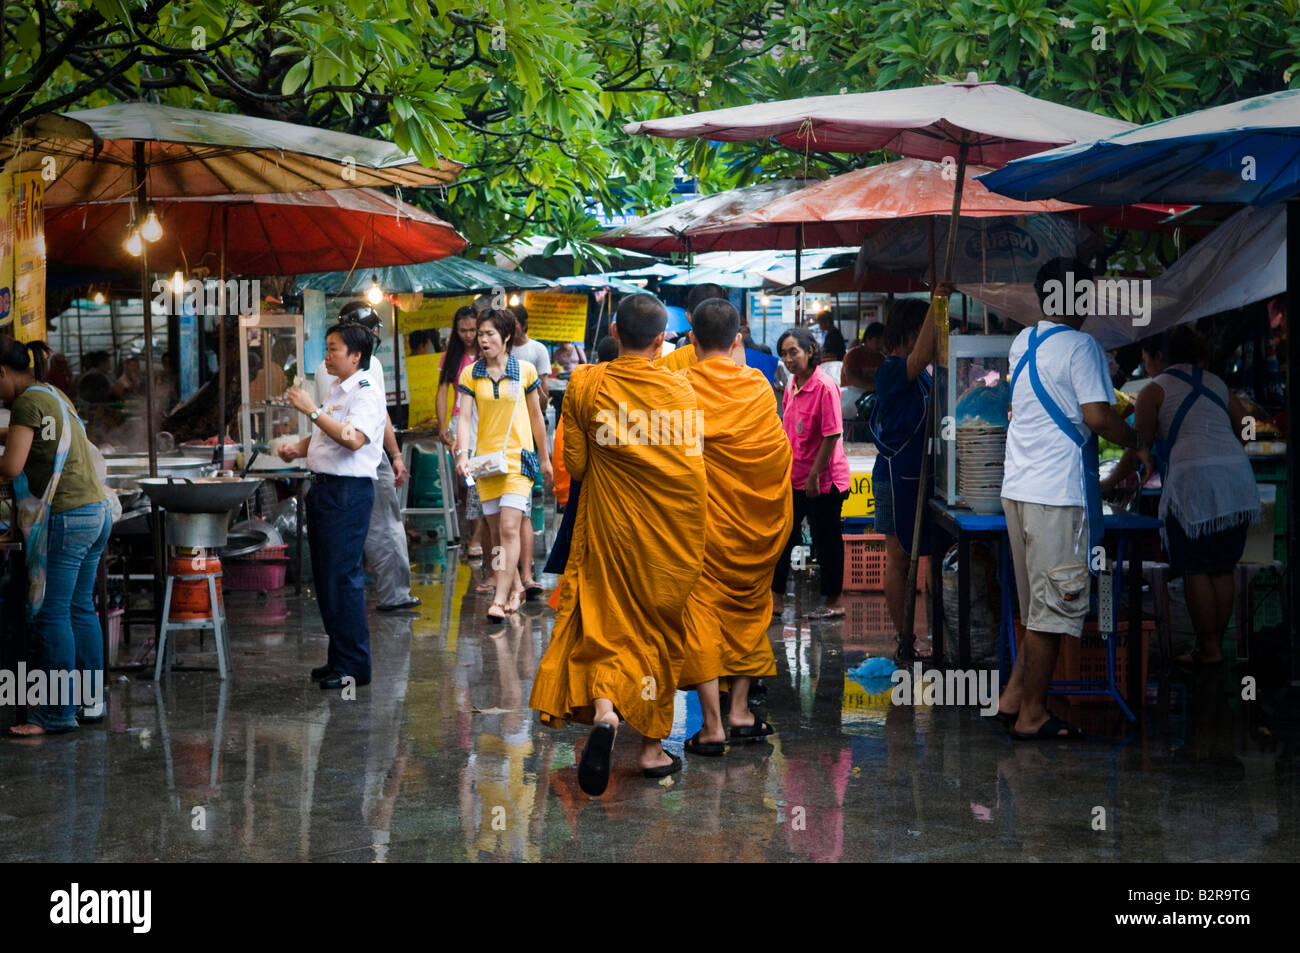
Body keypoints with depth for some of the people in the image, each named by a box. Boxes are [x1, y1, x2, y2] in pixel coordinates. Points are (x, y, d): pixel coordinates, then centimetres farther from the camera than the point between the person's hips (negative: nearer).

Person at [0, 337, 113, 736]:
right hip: (97, 511, 9)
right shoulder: (54, 395, 16)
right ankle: (91, 701, 20)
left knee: (51, 614, -3)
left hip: (67, 517, -9)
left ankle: (58, 712, 0)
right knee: (81, 607, 15)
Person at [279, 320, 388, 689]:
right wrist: (297, 448, 10)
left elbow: (353, 439, -27)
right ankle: (338, 656, 23)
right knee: (324, 576, 13)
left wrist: (312, 410, -24)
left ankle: (353, 665, -2)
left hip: (349, 491, -10)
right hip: (322, 487, 10)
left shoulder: (367, 393, -12)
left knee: (342, 576, -8)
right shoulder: (334, 391, 18)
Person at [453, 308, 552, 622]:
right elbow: (464, 417, -3)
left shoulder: (525, 370, 0)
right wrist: (462, 453, -19)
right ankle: (515, 587, 26)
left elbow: (536, 416, 9)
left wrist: (545, 458, 14)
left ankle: (500, 599, -16)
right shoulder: (471, 374, 3)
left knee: (509, 527, -14)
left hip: (518, 458, -3)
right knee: (496, 531, 8)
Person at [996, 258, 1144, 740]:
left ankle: (1013, 697, 18)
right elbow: (1097, 416, -17)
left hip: (1017, 487, 8)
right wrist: (1137, 443, 0)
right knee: (1054, 608, 0)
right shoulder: (1081, 346, -10)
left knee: (1038, 604, 18)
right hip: (1056, 493, -8)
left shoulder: (1022, 342, 13)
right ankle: (1032, 715, 5)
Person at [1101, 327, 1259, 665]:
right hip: (1238, 475, 6)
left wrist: (1110, 483, 17)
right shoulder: (1216, 383, 22)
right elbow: (1244, 428, 20)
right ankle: (1217, 643, 15)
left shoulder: (1155, 390, 5)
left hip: (1194, 480, -6)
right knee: (1223, 569, 11)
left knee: (1196, 570, 0)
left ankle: (1208, 649, 0)